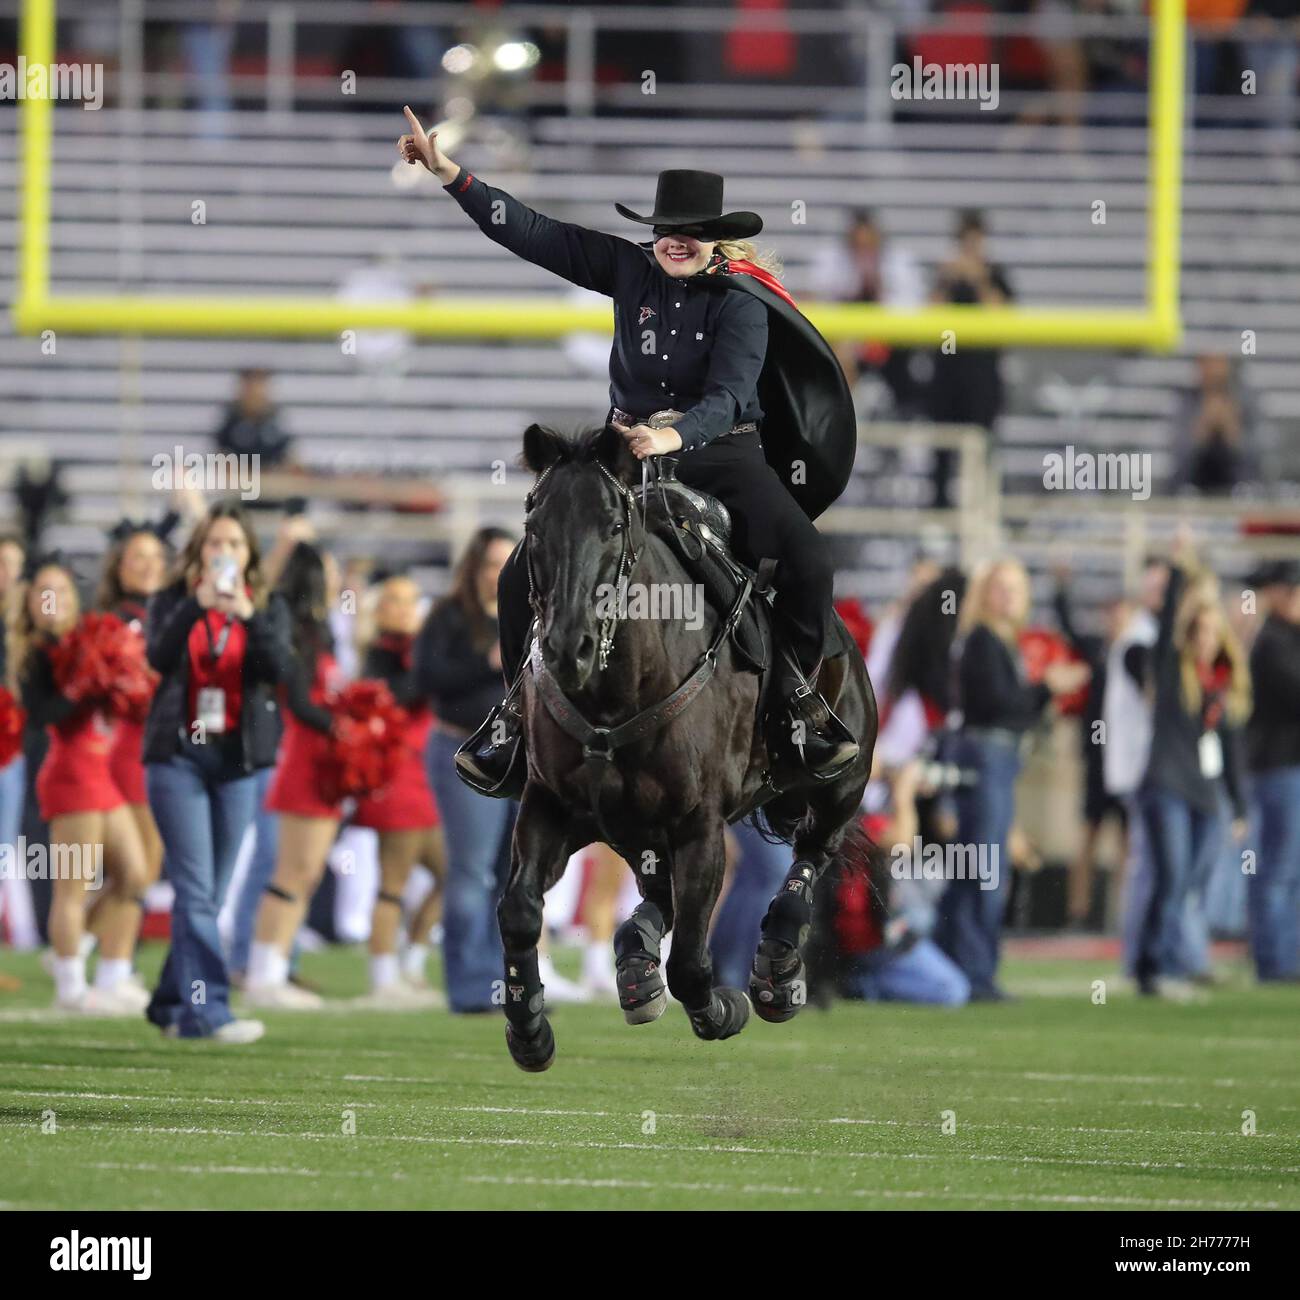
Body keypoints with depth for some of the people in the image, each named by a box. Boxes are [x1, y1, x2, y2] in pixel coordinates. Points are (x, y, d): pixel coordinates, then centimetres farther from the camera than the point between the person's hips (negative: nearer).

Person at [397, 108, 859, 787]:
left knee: (808, 564, -22)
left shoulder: (740, 302, -10)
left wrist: (675, 436, -43)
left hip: (718, 448, -3)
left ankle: (798, 699, 0)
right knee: (523, 575, -8)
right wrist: (450, 175, -9)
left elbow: (729, 394, -23)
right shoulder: (628, 270, -1)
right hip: (626, 444, 3)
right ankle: (520, 715, 8)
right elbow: (534, 233, -2)